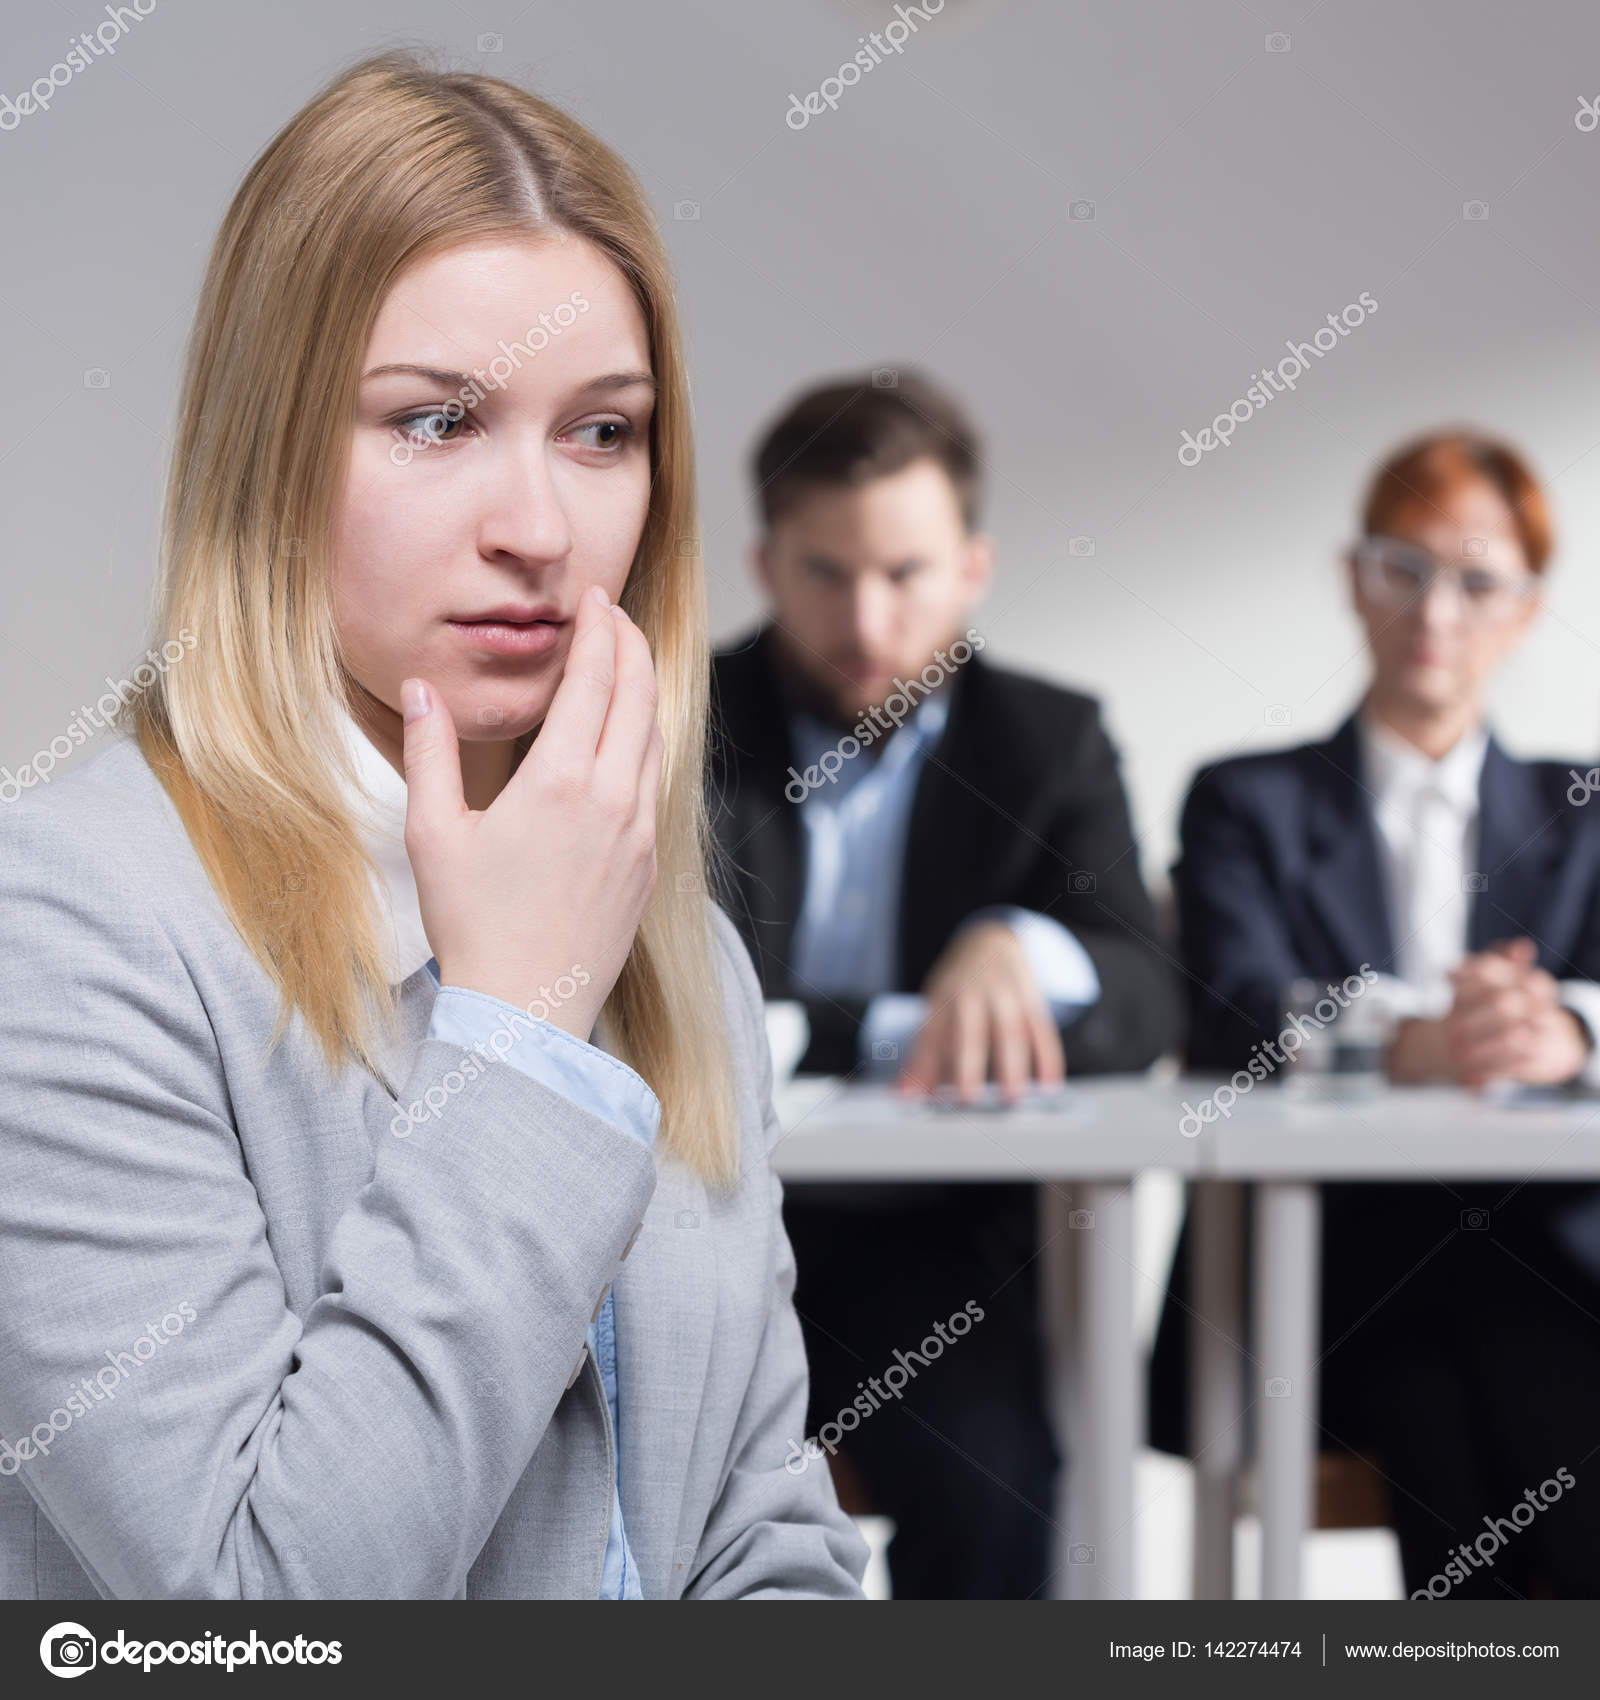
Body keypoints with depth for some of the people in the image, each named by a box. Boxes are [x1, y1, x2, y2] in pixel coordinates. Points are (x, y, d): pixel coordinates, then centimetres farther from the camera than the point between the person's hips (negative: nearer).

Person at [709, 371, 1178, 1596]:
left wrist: (1017, 950, -28)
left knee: (989, 1477, -28)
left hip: (927, 1235, 1)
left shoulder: (1049, 744, 9)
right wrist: (898, 1035, -17)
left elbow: (1144, 1005, -6)